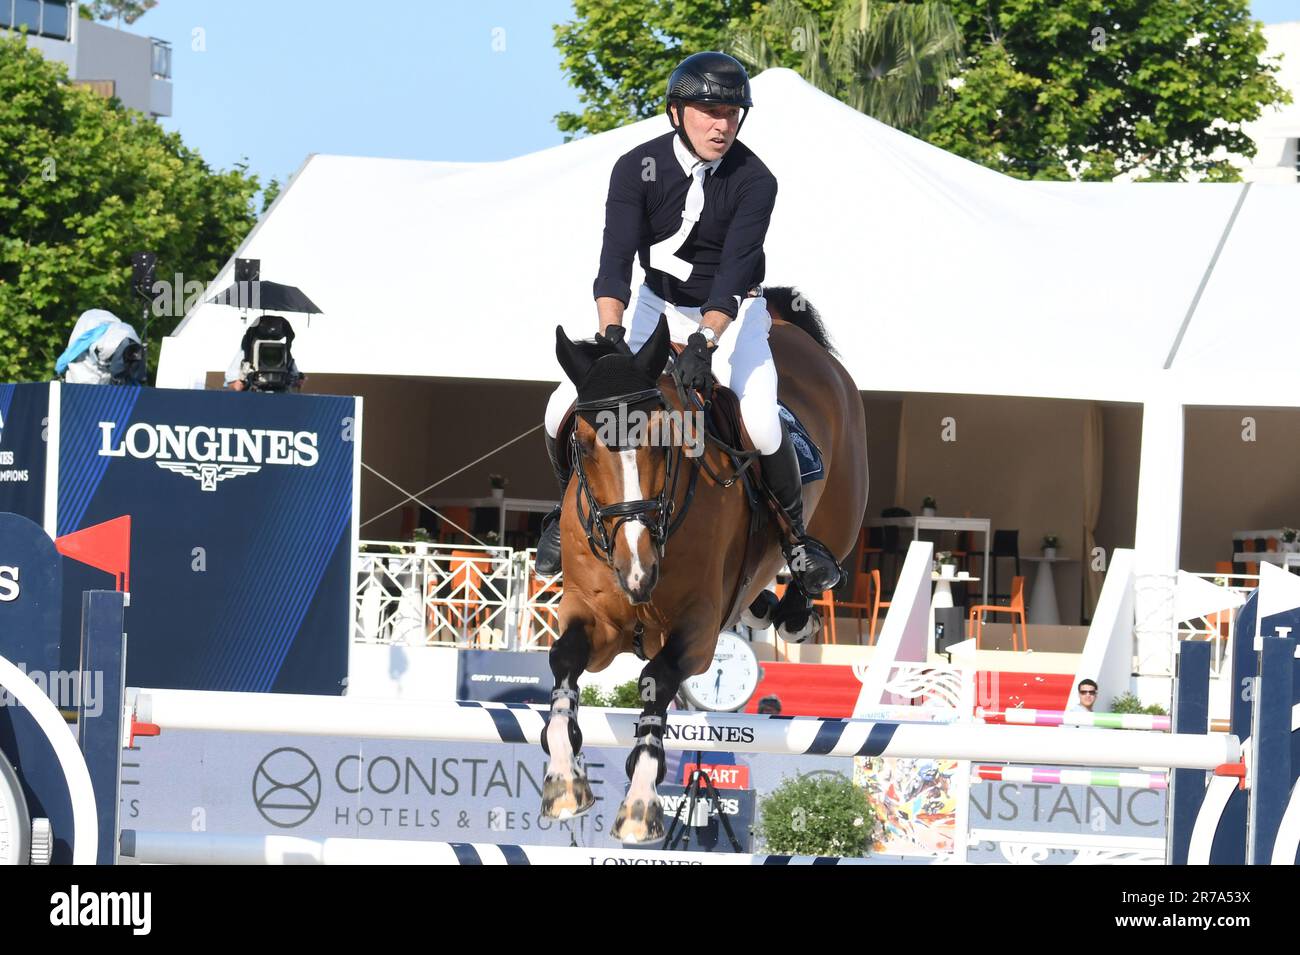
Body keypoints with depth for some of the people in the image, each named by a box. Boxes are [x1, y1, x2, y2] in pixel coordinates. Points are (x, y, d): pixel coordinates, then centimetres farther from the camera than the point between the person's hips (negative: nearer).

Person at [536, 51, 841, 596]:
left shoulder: (754, 181, -19)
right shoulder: (637, 169, -16)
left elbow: (734, 268, -28)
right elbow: (615, 259, -23)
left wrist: (705, 342, -43)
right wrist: (611, 333, -39)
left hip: (730, 314, -2)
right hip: (656, 306, 2)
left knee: (761, 422, -27)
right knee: (564, 409, -14)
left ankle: (795, 536, -2)